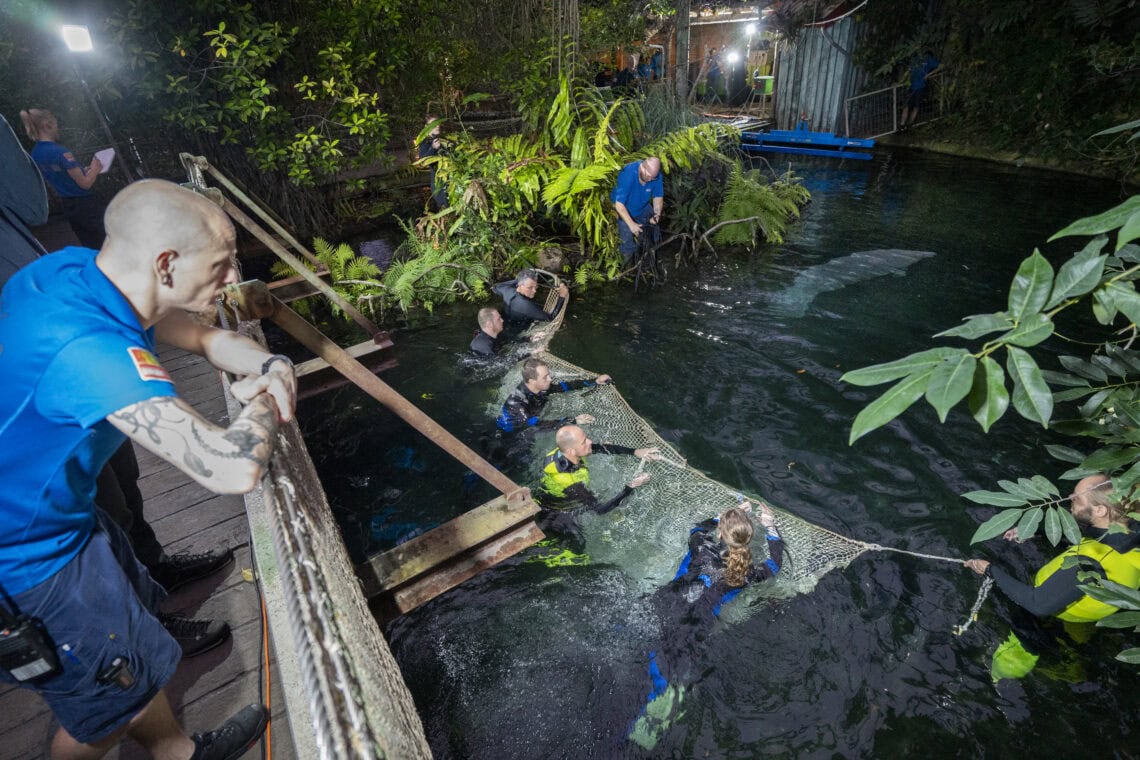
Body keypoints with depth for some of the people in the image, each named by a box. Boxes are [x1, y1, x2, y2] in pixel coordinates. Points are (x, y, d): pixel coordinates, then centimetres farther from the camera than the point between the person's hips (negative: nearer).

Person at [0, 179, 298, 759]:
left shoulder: (71, 266, -9)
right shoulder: (87, 350, -38)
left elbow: (206, 336, 4)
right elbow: (234, 469, -45)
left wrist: (273, 365, -15)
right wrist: (264, 402, -24)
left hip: (50, 509, 9)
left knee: (132, 624, 23)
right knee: (113, 694, 13)